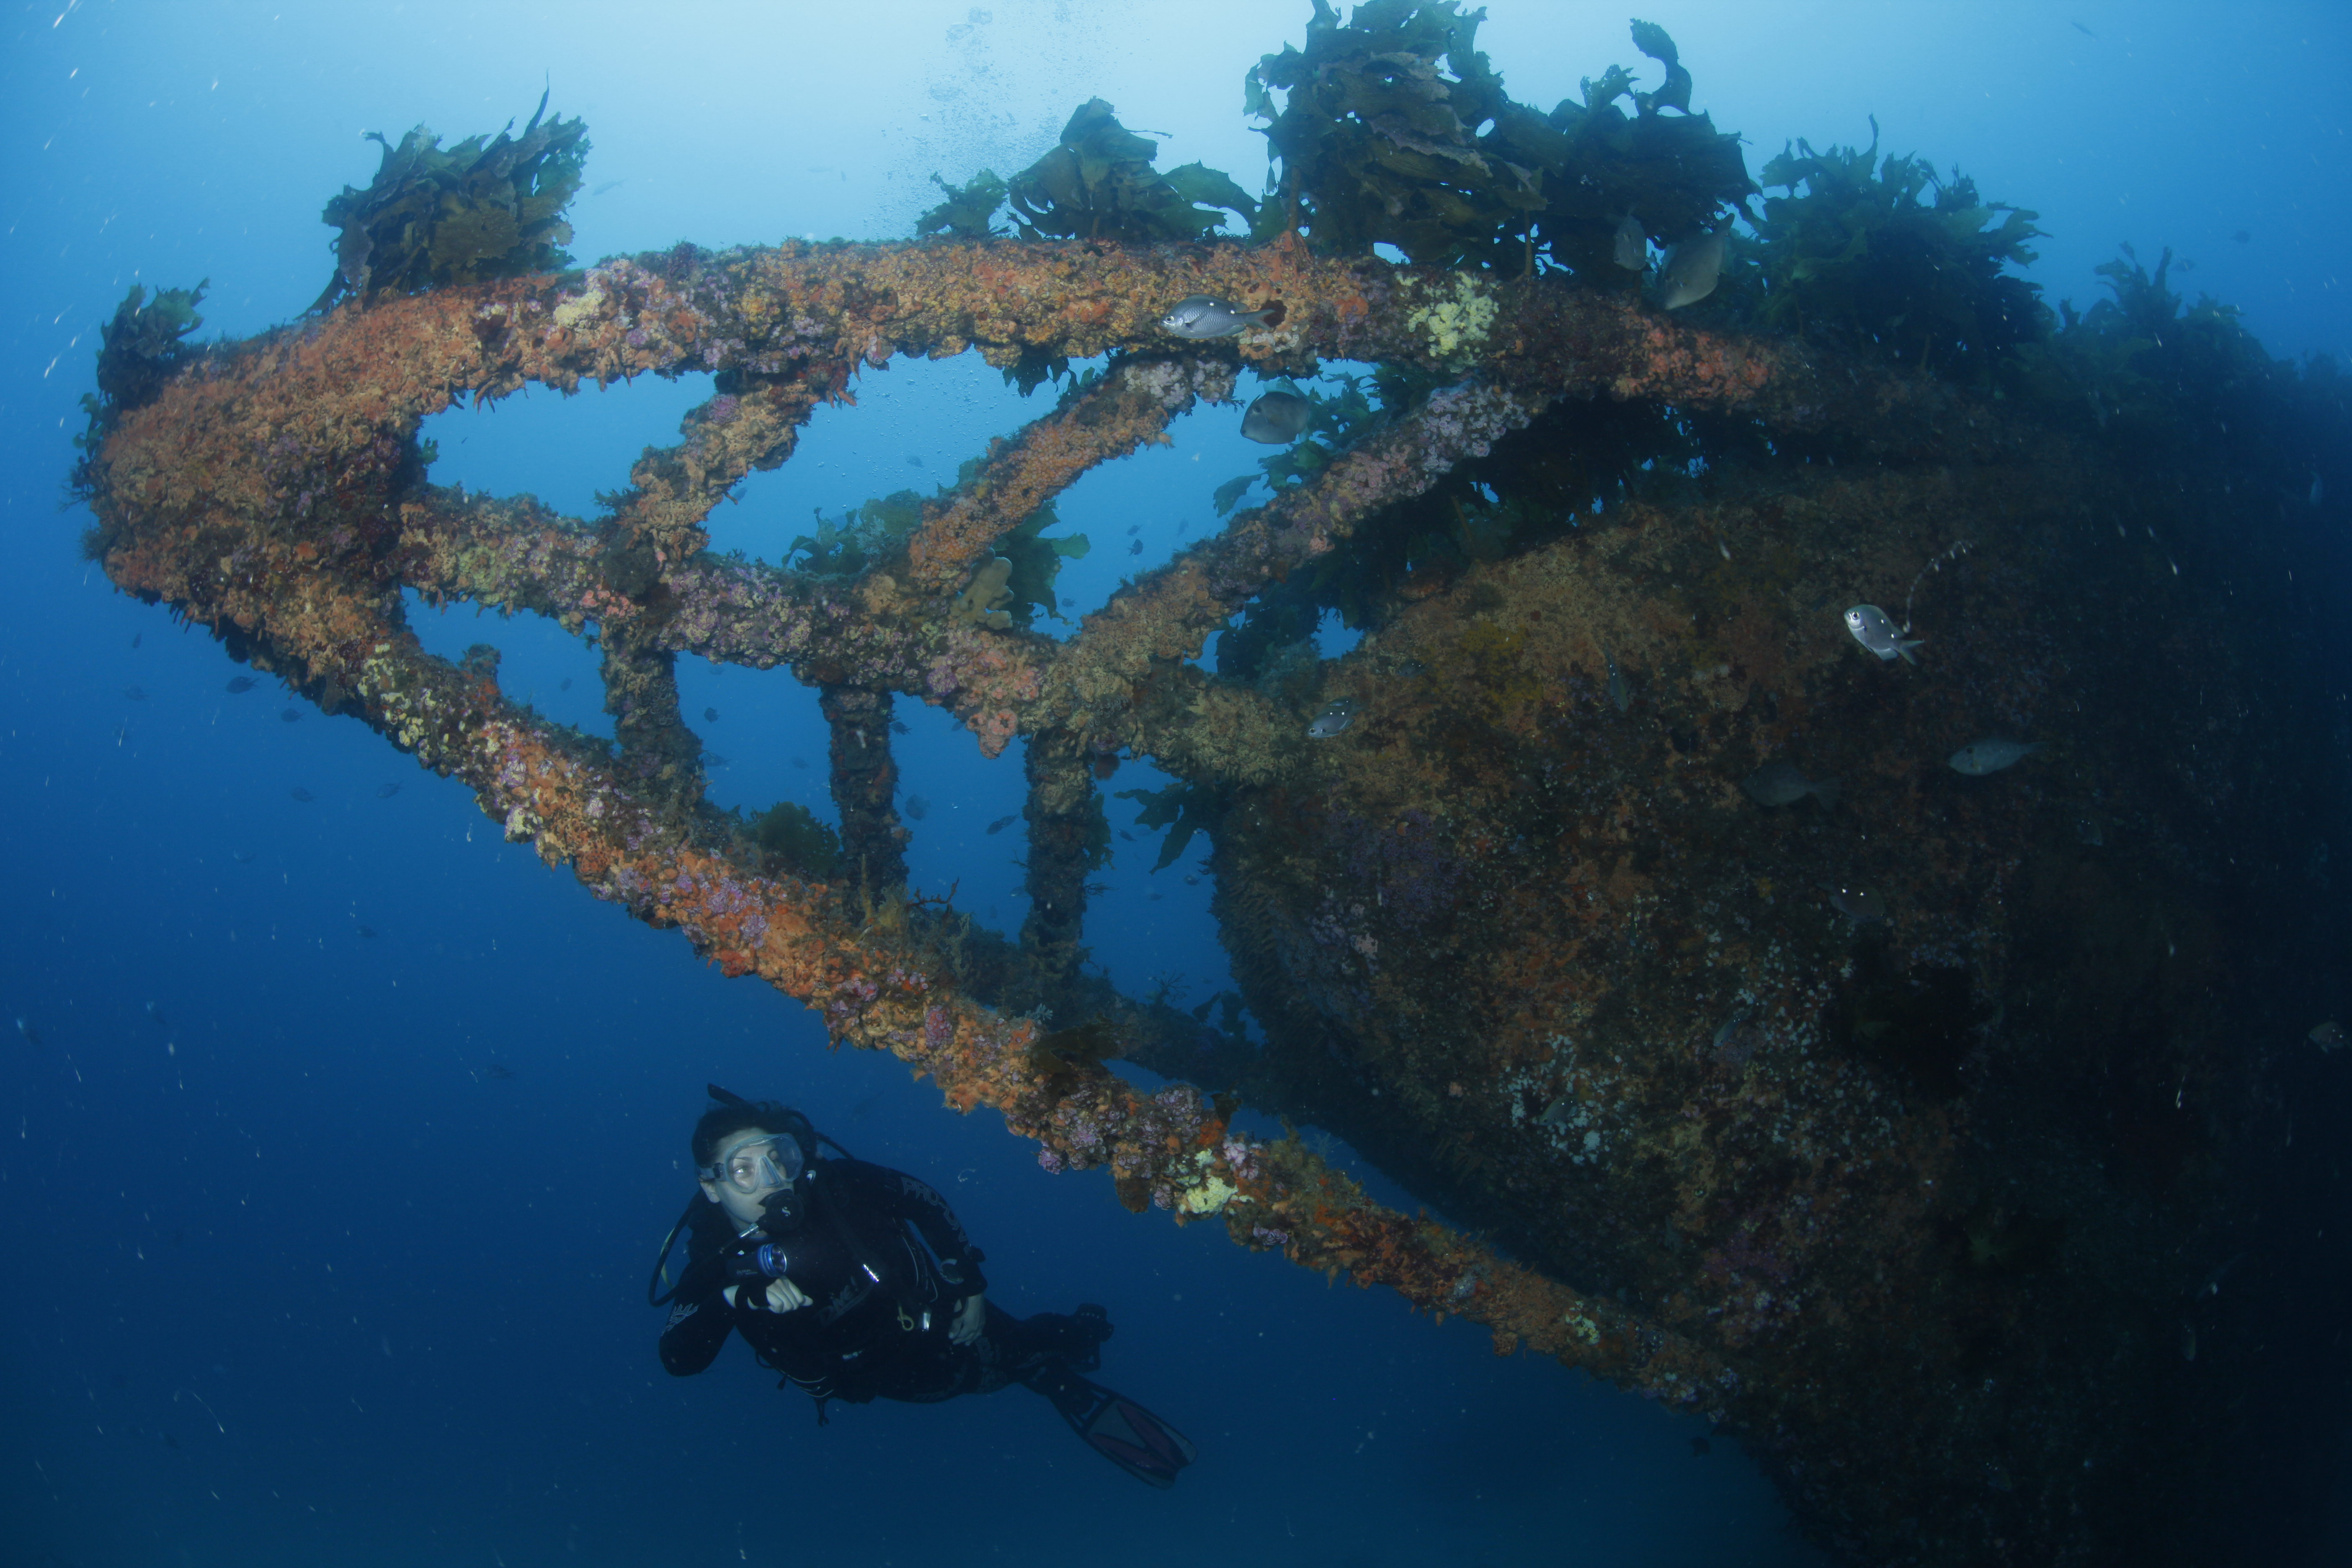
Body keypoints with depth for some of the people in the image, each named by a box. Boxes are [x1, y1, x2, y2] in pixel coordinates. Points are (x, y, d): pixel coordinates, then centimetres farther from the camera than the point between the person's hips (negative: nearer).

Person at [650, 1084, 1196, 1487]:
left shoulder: (838, 1186, -27)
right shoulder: (716, 1264, -24)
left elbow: (926, 1204, -10)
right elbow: (678, 1358, -36)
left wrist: (971, 1286, -9)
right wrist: (741, 1297, -52)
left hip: (941, 1324, -1)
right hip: (884, 1380, 1)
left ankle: (1080, 1331, 30)